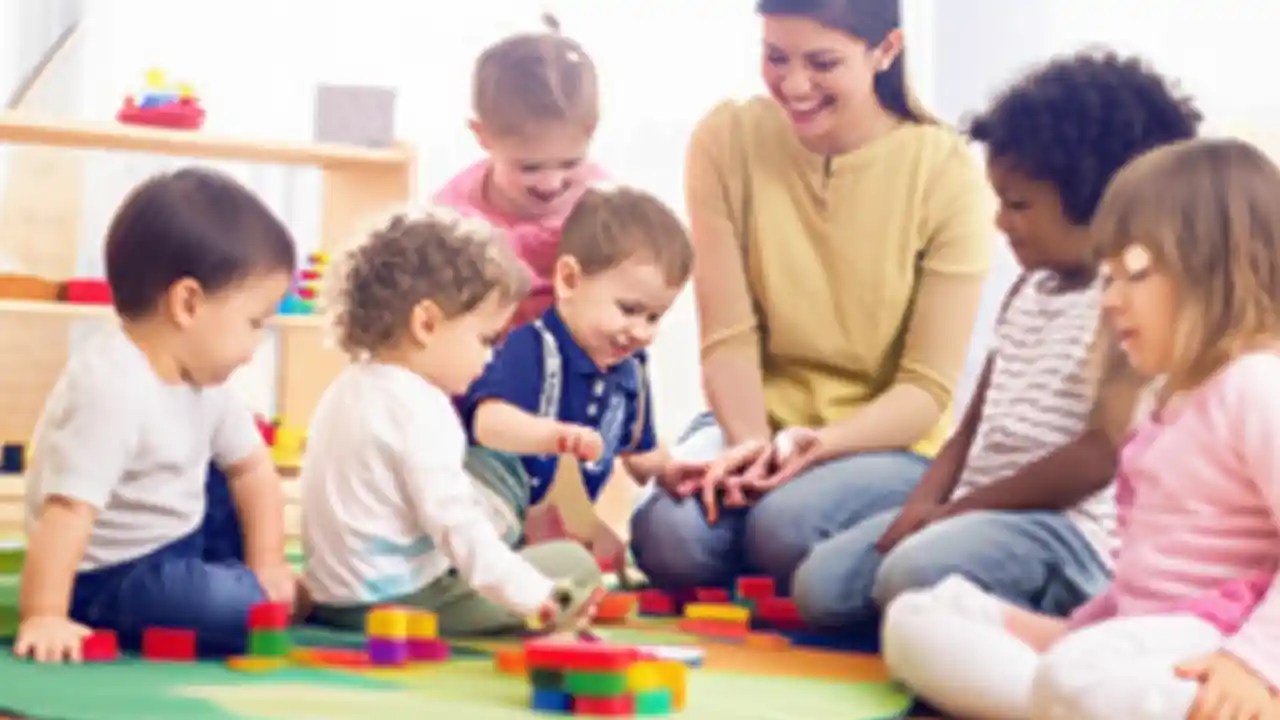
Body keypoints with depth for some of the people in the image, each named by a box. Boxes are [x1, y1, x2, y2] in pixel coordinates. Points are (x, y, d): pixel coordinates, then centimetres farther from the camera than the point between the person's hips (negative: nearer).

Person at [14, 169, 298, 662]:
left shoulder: (202, 380, -1)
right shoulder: (112, 390, -31)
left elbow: (251, 467, 10)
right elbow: (67, 511, -36)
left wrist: (266, 564, 3)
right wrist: (44, 617, -40)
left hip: (181, 543, 9)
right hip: (108, 580, -9)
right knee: (249, 612, -25)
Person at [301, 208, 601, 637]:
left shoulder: (349, 388, 10)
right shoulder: (419, 410, -20)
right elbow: (455, 526, -25)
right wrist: (537, 598, -25)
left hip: (333, 595, 9)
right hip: (395, 606, -9)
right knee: (574, 565, -5)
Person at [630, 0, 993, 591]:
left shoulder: (945, 172, -12)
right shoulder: (727, 140, -6)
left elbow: (926, 388, -12)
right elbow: (727, 335, -9)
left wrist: (820, 444, -29)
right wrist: (749, 444, -27)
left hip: (886, 440, -2)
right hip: (757, 420, 2)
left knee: (785, 525, -34)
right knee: (671, 535, -30)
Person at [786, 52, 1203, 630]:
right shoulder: (1028, 290, 16)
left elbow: (1101, 456, -19)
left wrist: (958, 509, -15)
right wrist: (924, 505, -3)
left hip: (1071, 528, -9)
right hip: (981, 514, 9)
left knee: (916, 574, -34)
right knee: (822, 584, -2)